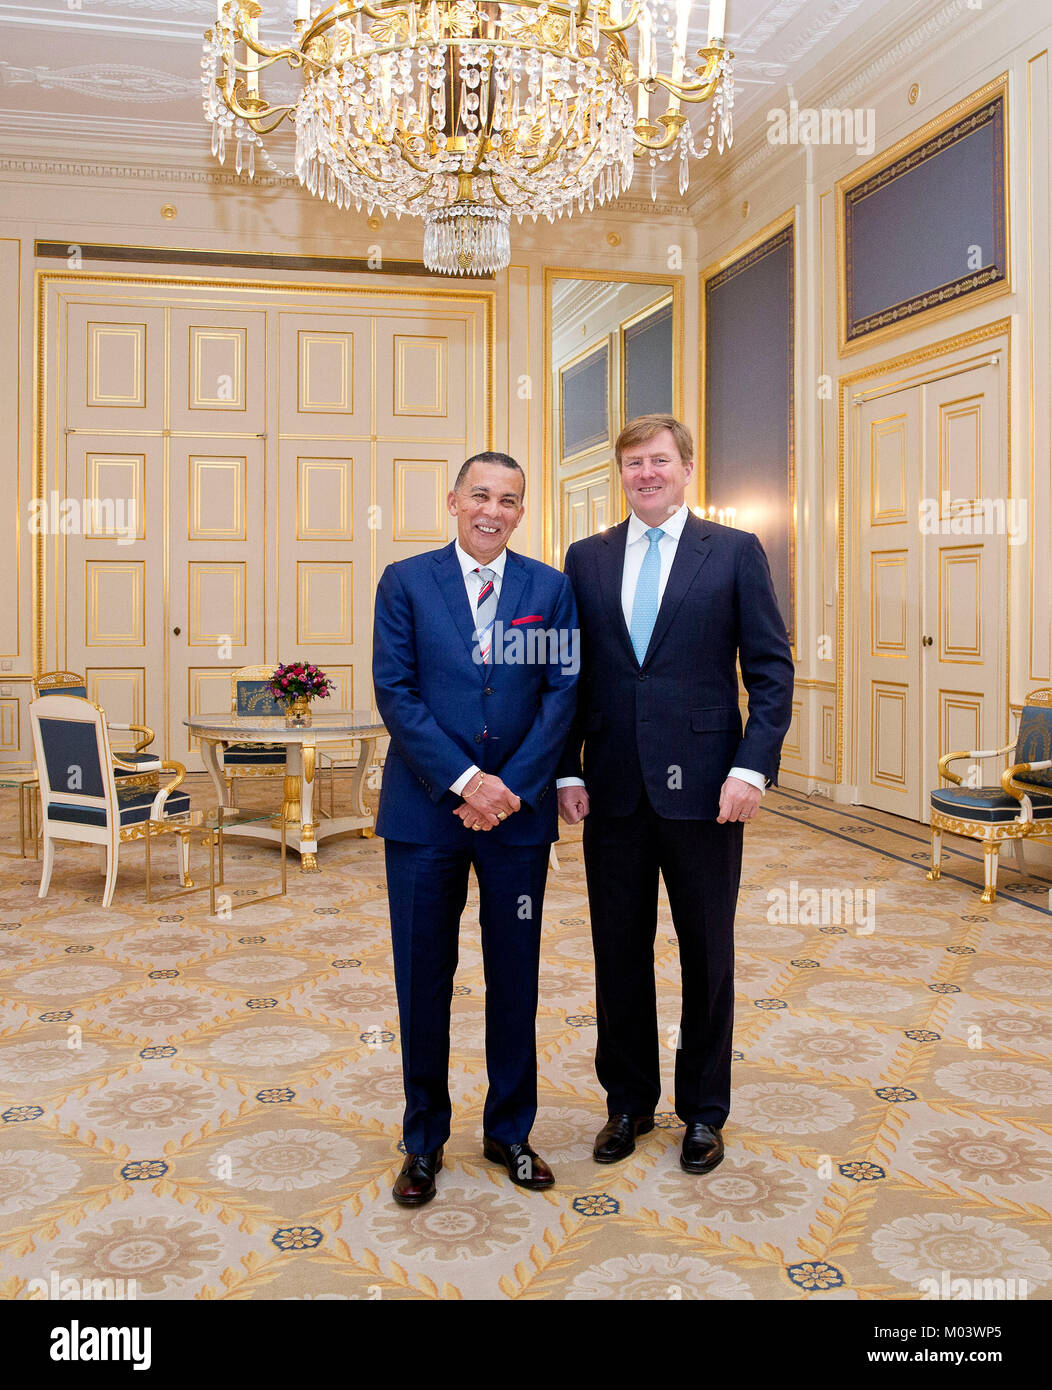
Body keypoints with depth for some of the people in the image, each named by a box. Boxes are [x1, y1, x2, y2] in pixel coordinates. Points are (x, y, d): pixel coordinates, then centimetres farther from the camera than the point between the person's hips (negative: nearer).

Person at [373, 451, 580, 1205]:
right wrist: (464, 781, -14)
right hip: (425, 811, -1)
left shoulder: (551, 588, 5)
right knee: (423, 979, 7)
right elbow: (396, 693, -6)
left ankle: (510, 1131, 28)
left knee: (516, 976, 10)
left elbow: (562, 693, -1)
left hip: (517, 808, 1)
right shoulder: (406, 582, 2)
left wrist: (511, 788, -11)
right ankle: (424, 1140, 24)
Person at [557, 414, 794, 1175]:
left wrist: (752, 767, -12)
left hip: (701, 787, -2)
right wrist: (567, 770, 0)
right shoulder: (587, 558, 9)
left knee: (707, 953, 10)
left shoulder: (735, 552, 1)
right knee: (620, 951, 11)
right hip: (613, 789, 3)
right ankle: (629, 1102, 29)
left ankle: (704, 1110, 27)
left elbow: (772, 669, -3)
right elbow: (569, 674, 9)